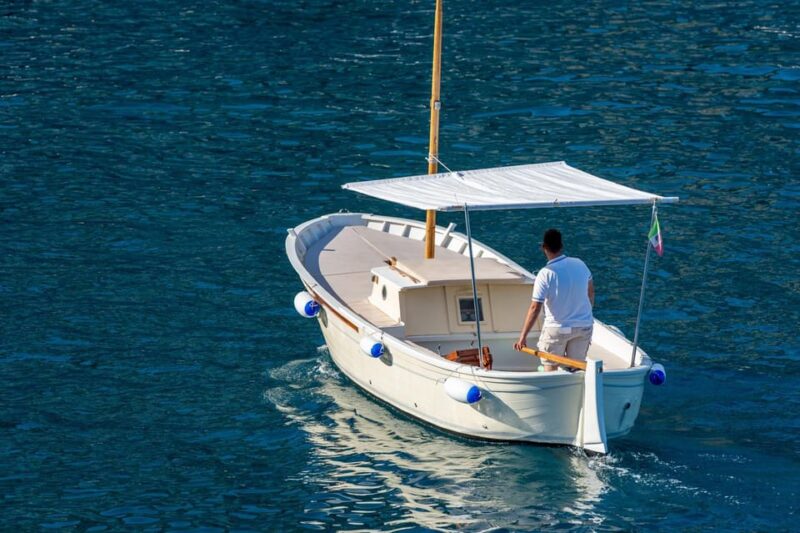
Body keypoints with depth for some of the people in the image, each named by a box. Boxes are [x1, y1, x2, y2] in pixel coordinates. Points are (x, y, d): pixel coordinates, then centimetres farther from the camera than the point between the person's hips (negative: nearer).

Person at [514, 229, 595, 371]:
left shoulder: (546, 274, -19)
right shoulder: (580, 264, -3)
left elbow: (535, 308, -21)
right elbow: (591, 291, 12)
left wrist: (523, 337, -17)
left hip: (557, 328, -5)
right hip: (584, 326, 5)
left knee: (550, 368, 9)